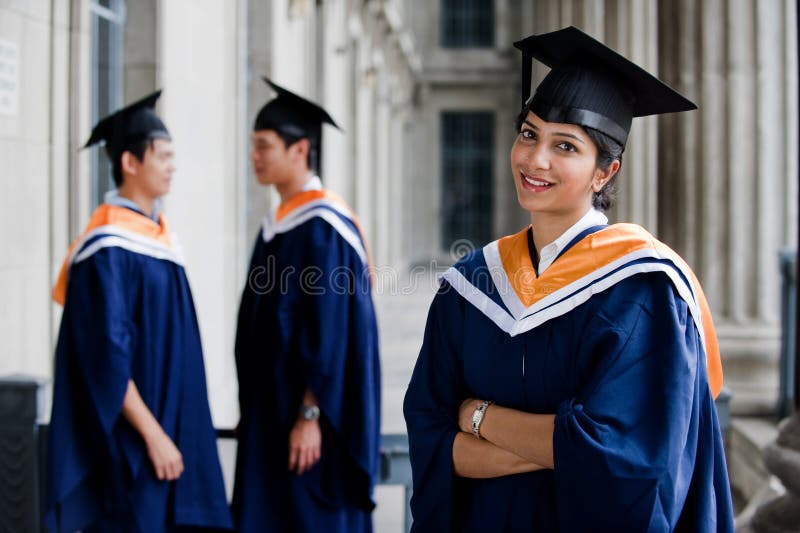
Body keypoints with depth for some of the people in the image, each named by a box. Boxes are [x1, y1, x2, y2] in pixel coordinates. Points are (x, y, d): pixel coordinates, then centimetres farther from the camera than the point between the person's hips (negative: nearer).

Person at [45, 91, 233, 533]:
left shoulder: (155, 232, 11)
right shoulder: (108, 250, -16)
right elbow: (107, 357, -20)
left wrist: (168, 430, 18)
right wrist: (152, 434, -20)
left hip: (171, 424, 9)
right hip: (129, 441, -9)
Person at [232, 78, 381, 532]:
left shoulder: (324, 228, -16)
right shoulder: (279, 223, 13)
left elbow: (330, 332, -20)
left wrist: (311, 415, -22)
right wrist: (258, 412, 19)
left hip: (307, 420, -9)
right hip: (272, 414, 9)